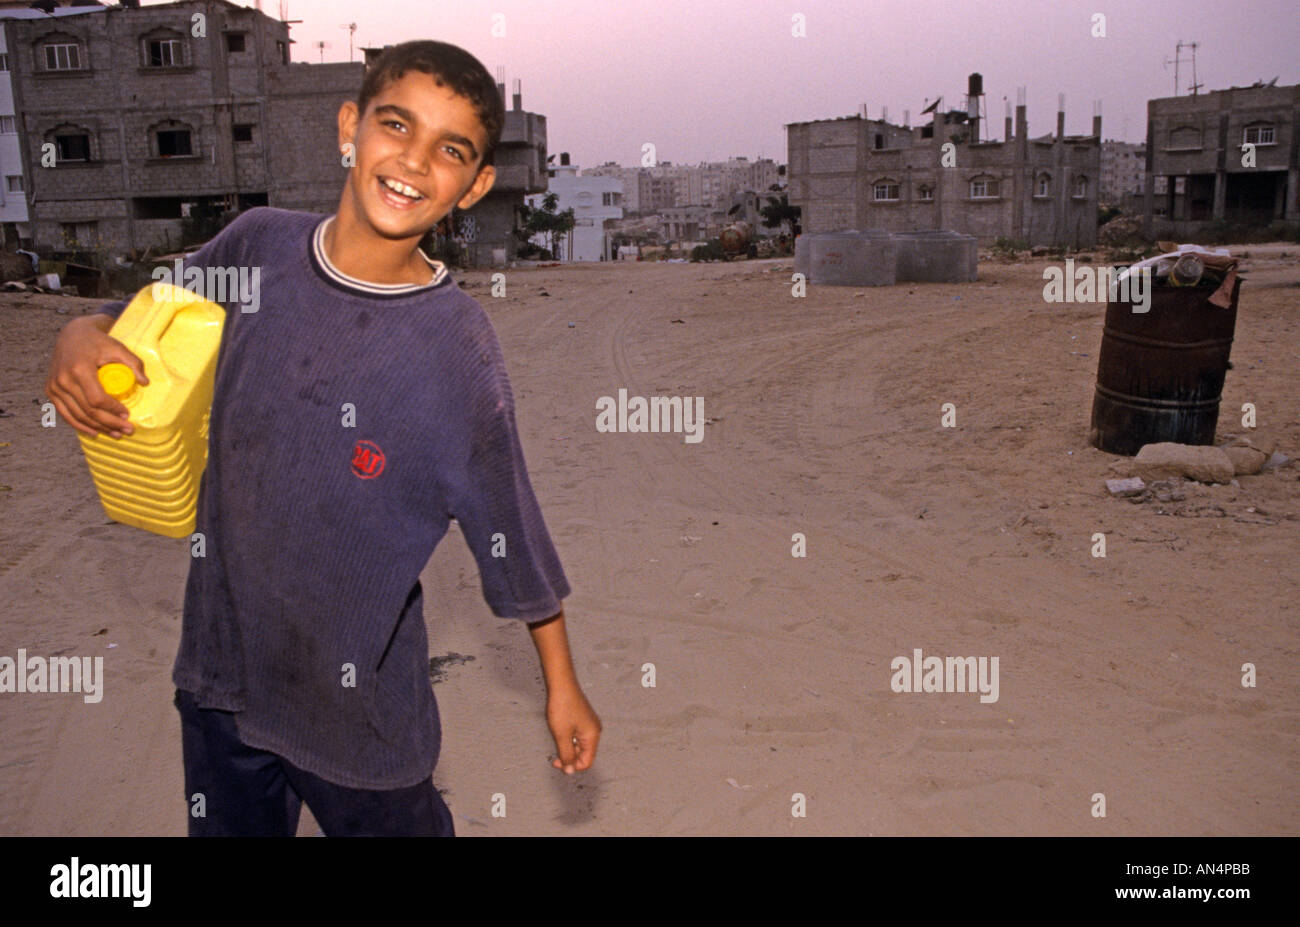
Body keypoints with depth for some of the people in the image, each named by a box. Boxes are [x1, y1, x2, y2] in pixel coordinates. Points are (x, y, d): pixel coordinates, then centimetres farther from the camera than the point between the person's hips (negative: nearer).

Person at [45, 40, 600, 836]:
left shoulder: (460, 350, -20)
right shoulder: (260, 245, -8)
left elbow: (511, 526, -11)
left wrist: (562, 686, -3)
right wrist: (81, 338, -13)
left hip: (358, 699, -4)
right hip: (220, 661, 5)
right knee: (229, 824, 26)